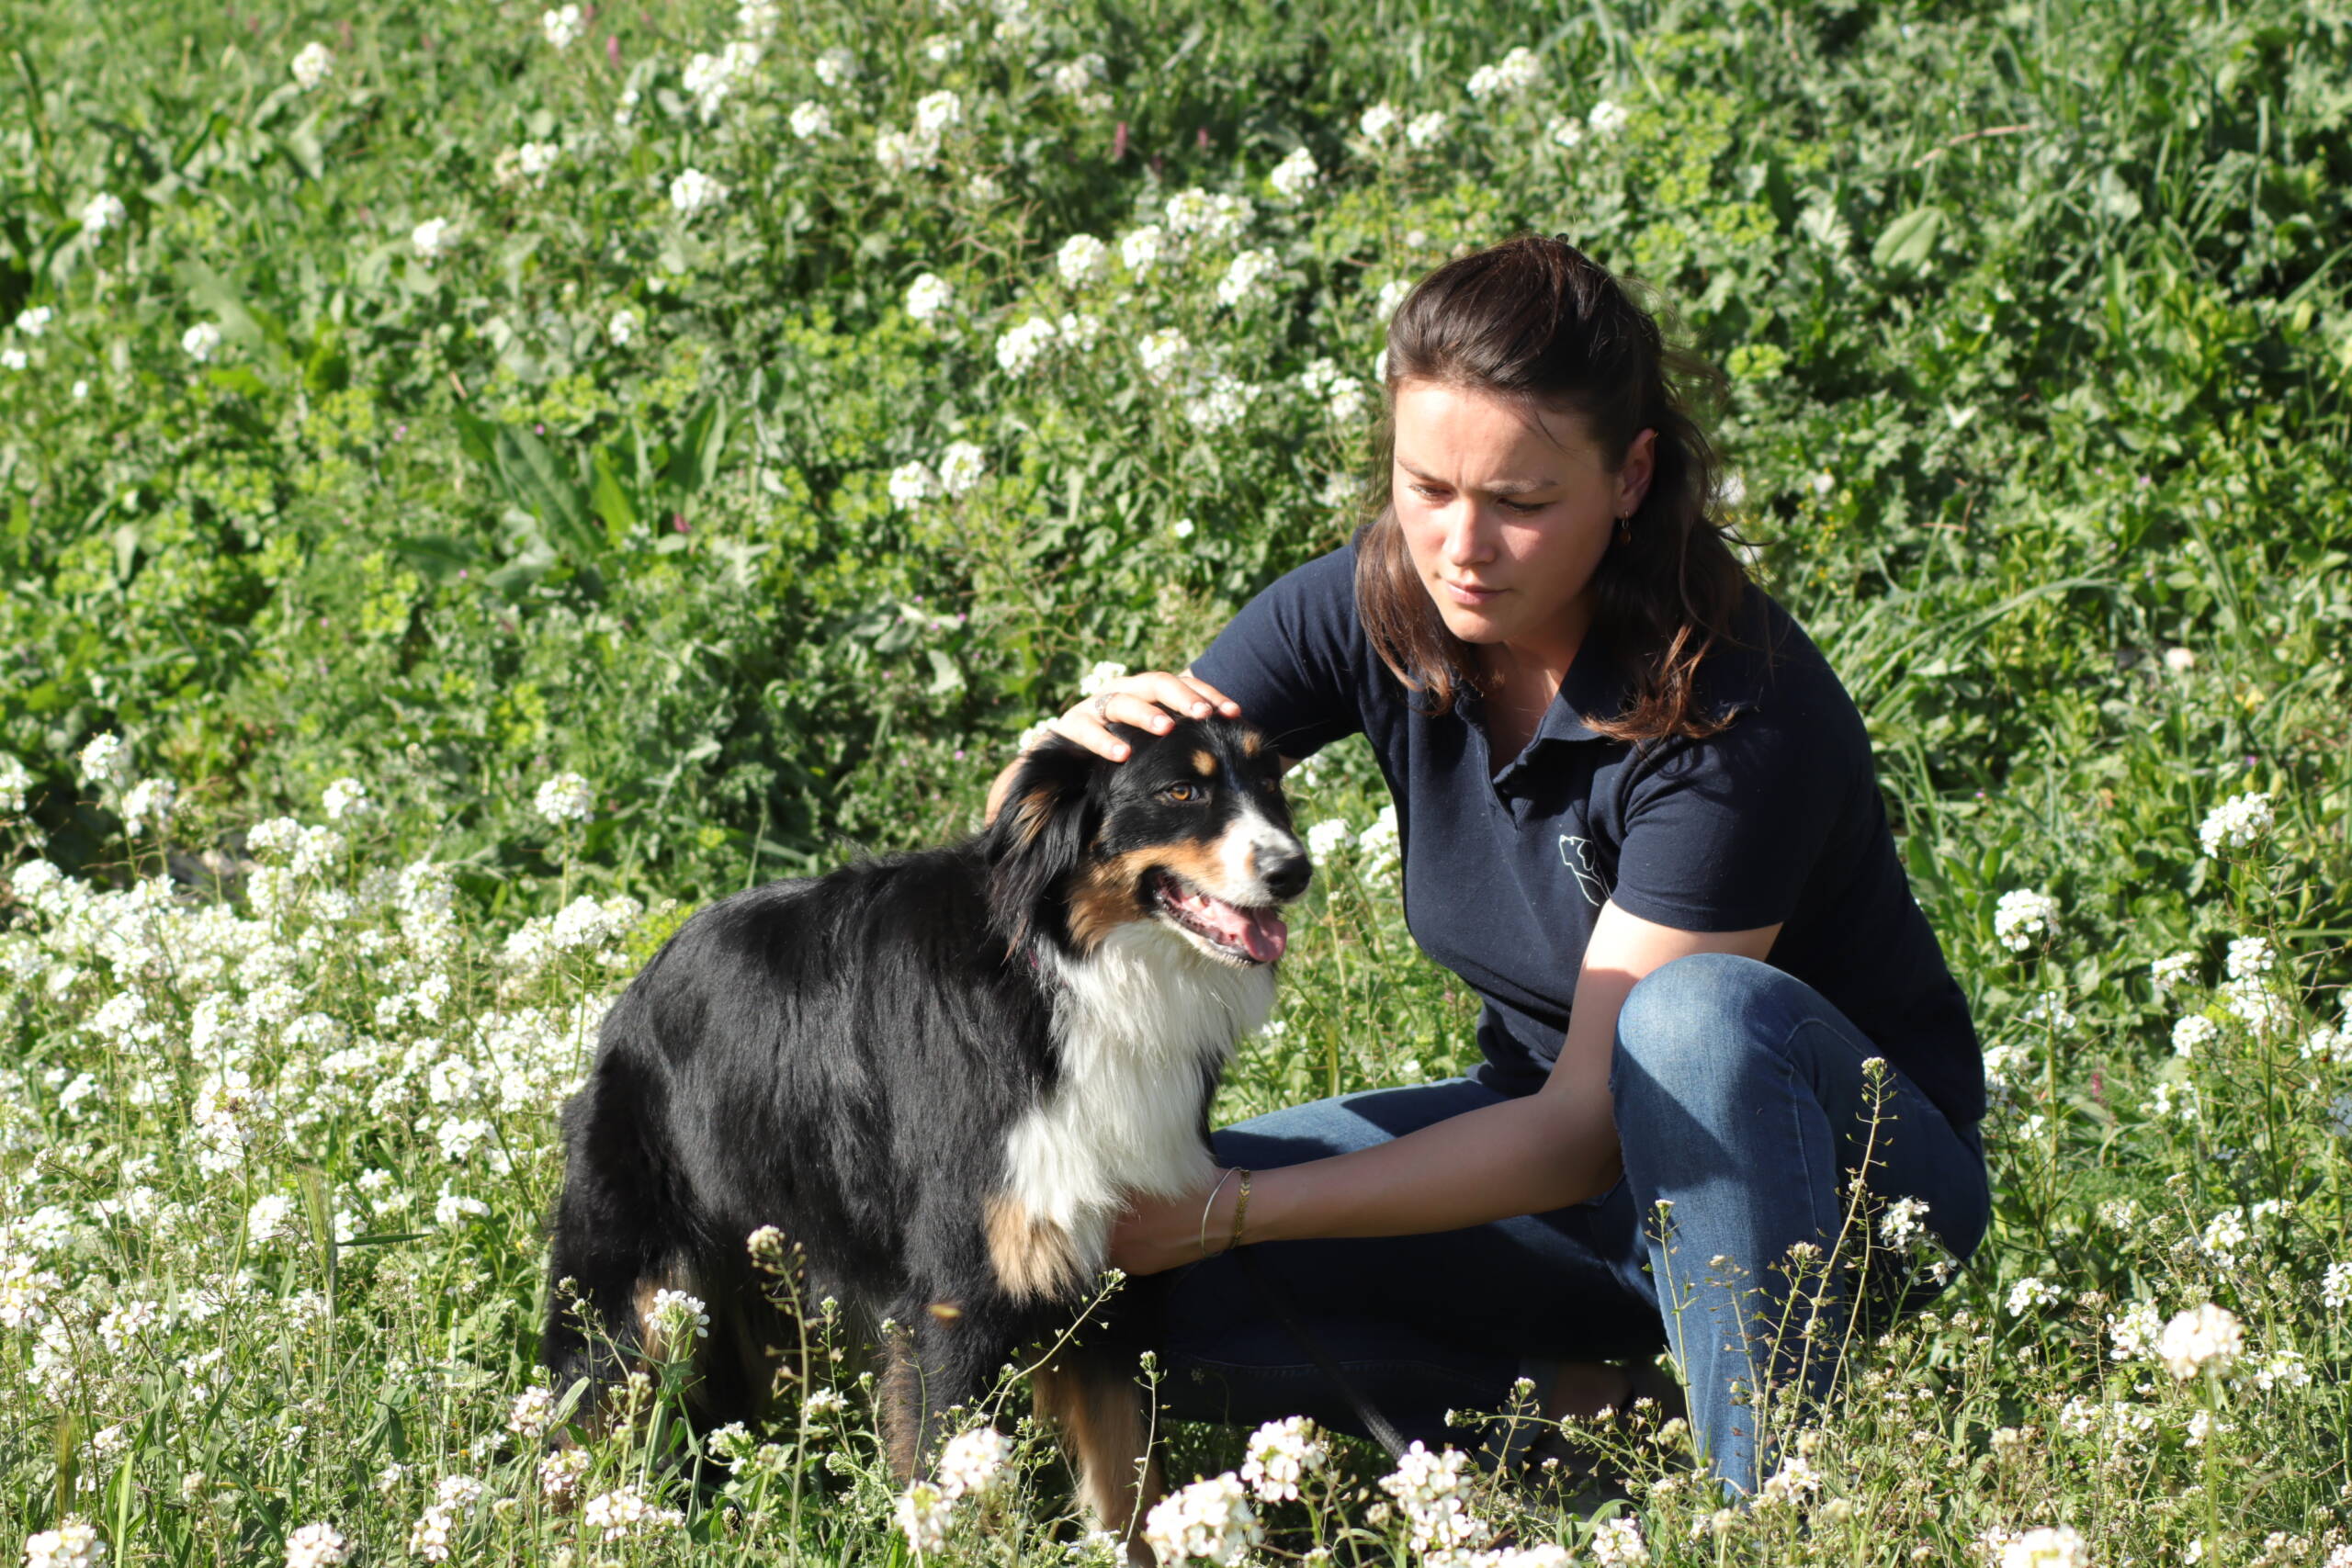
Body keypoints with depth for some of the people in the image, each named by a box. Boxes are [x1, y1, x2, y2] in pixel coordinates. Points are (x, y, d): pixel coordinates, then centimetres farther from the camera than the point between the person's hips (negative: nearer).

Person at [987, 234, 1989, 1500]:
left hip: (1849, 1174, -5)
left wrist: (1235, 1210, -33)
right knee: (1144, 1276, -16)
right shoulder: (1376, 611, -11)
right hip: (1556, 1131, 5)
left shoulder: (1732, 713, -28)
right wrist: (1085, 743, -33)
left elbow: (1588, 1128, -29)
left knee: (1700, 1012, -39)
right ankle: (1575, 1401, -3)